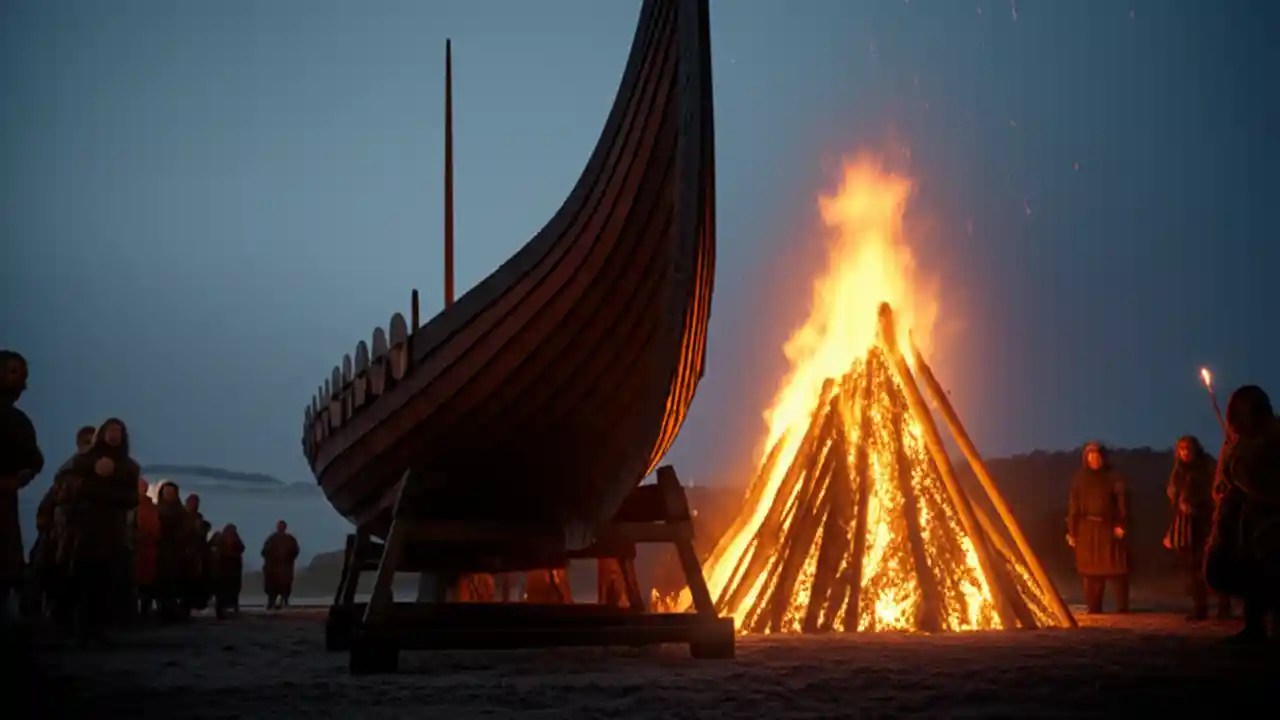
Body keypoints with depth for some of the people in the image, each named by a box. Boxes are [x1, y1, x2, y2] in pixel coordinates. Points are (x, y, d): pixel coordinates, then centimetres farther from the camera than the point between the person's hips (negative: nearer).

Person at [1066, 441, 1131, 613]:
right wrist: (1071, 531, 3)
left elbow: (1122, 502, -7)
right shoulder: (1080, 478, 10)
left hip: (1109, 528, -3)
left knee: (1116, 569, -5)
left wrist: (1122, 525, -19)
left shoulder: (1114, 477, 1)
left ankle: (1122, 609, 1)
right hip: (1087, 530, 3)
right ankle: (1094, 609, 11)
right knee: (1090, 570, 4)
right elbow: (1073, 506, 8)